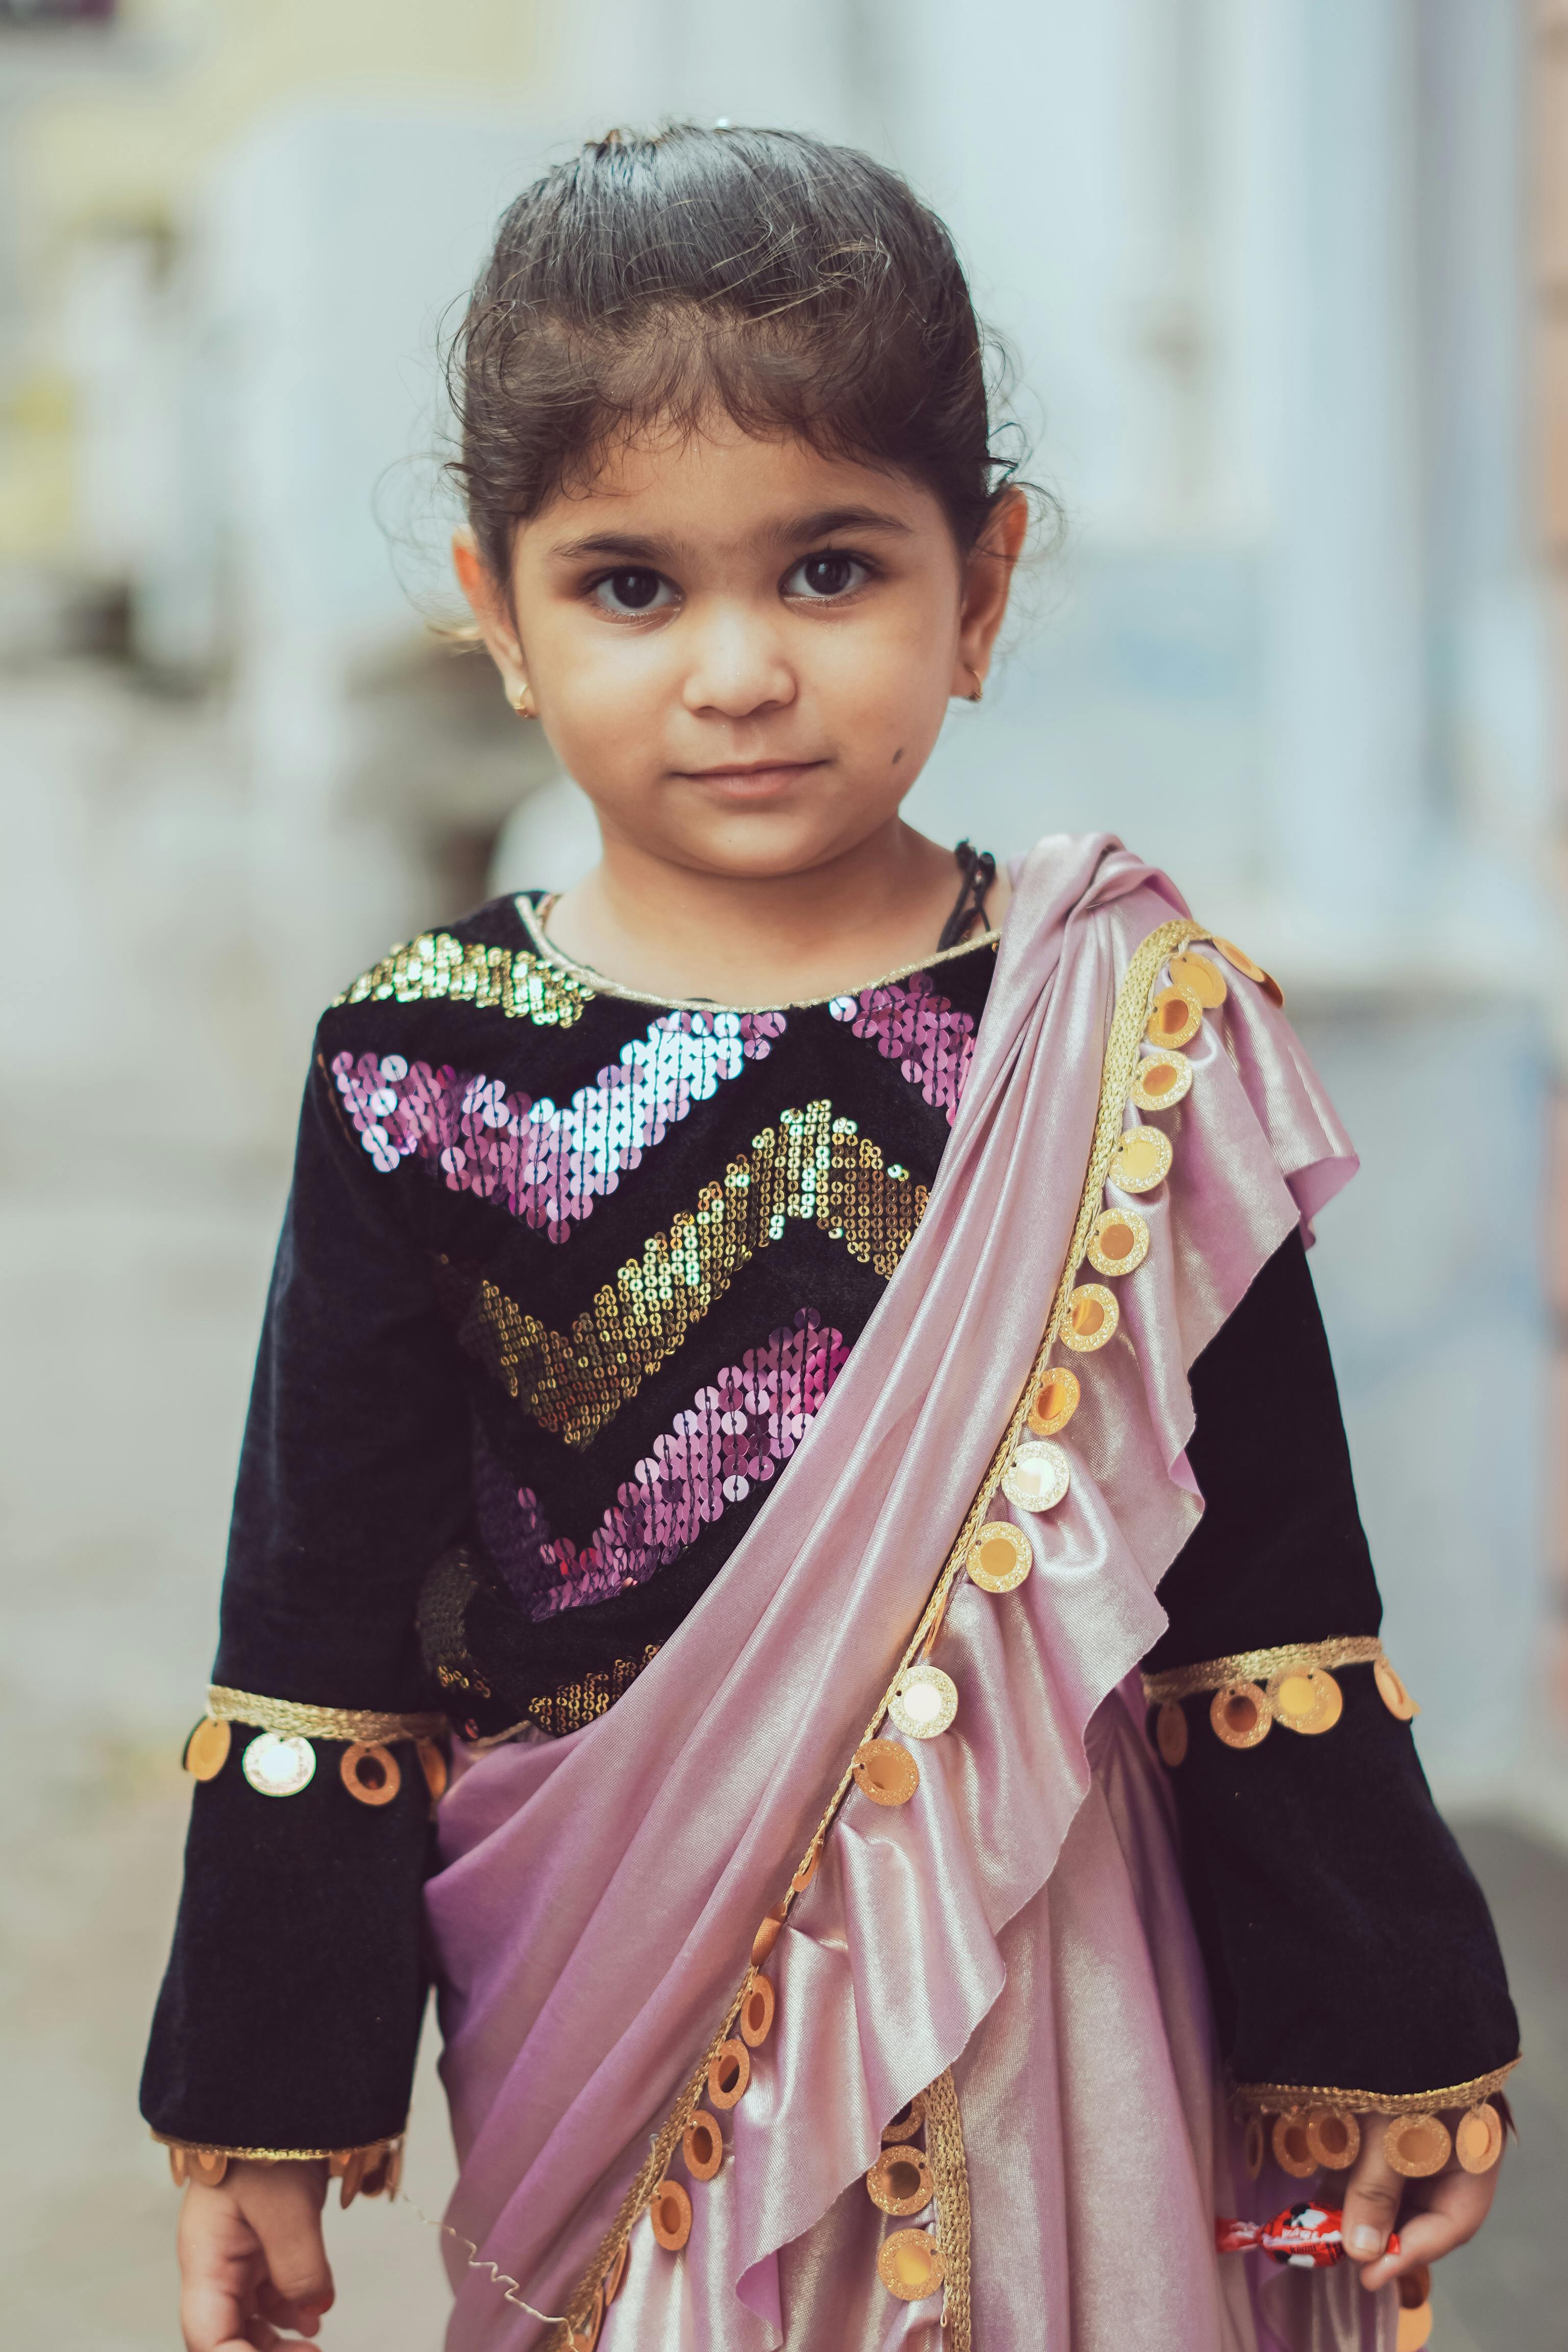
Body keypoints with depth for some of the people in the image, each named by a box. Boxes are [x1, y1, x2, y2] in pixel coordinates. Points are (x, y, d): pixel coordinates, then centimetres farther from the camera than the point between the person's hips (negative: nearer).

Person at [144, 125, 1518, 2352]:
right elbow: (318, 1630, -1)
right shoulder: (427, 1068, -6)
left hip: (1038, 1989, 0)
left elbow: (1273, 1593, -1)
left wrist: (1376, 2036, 1)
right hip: (600, 2022, 0)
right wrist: (262, 2113, 1)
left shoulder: (1134, 1039, -6)